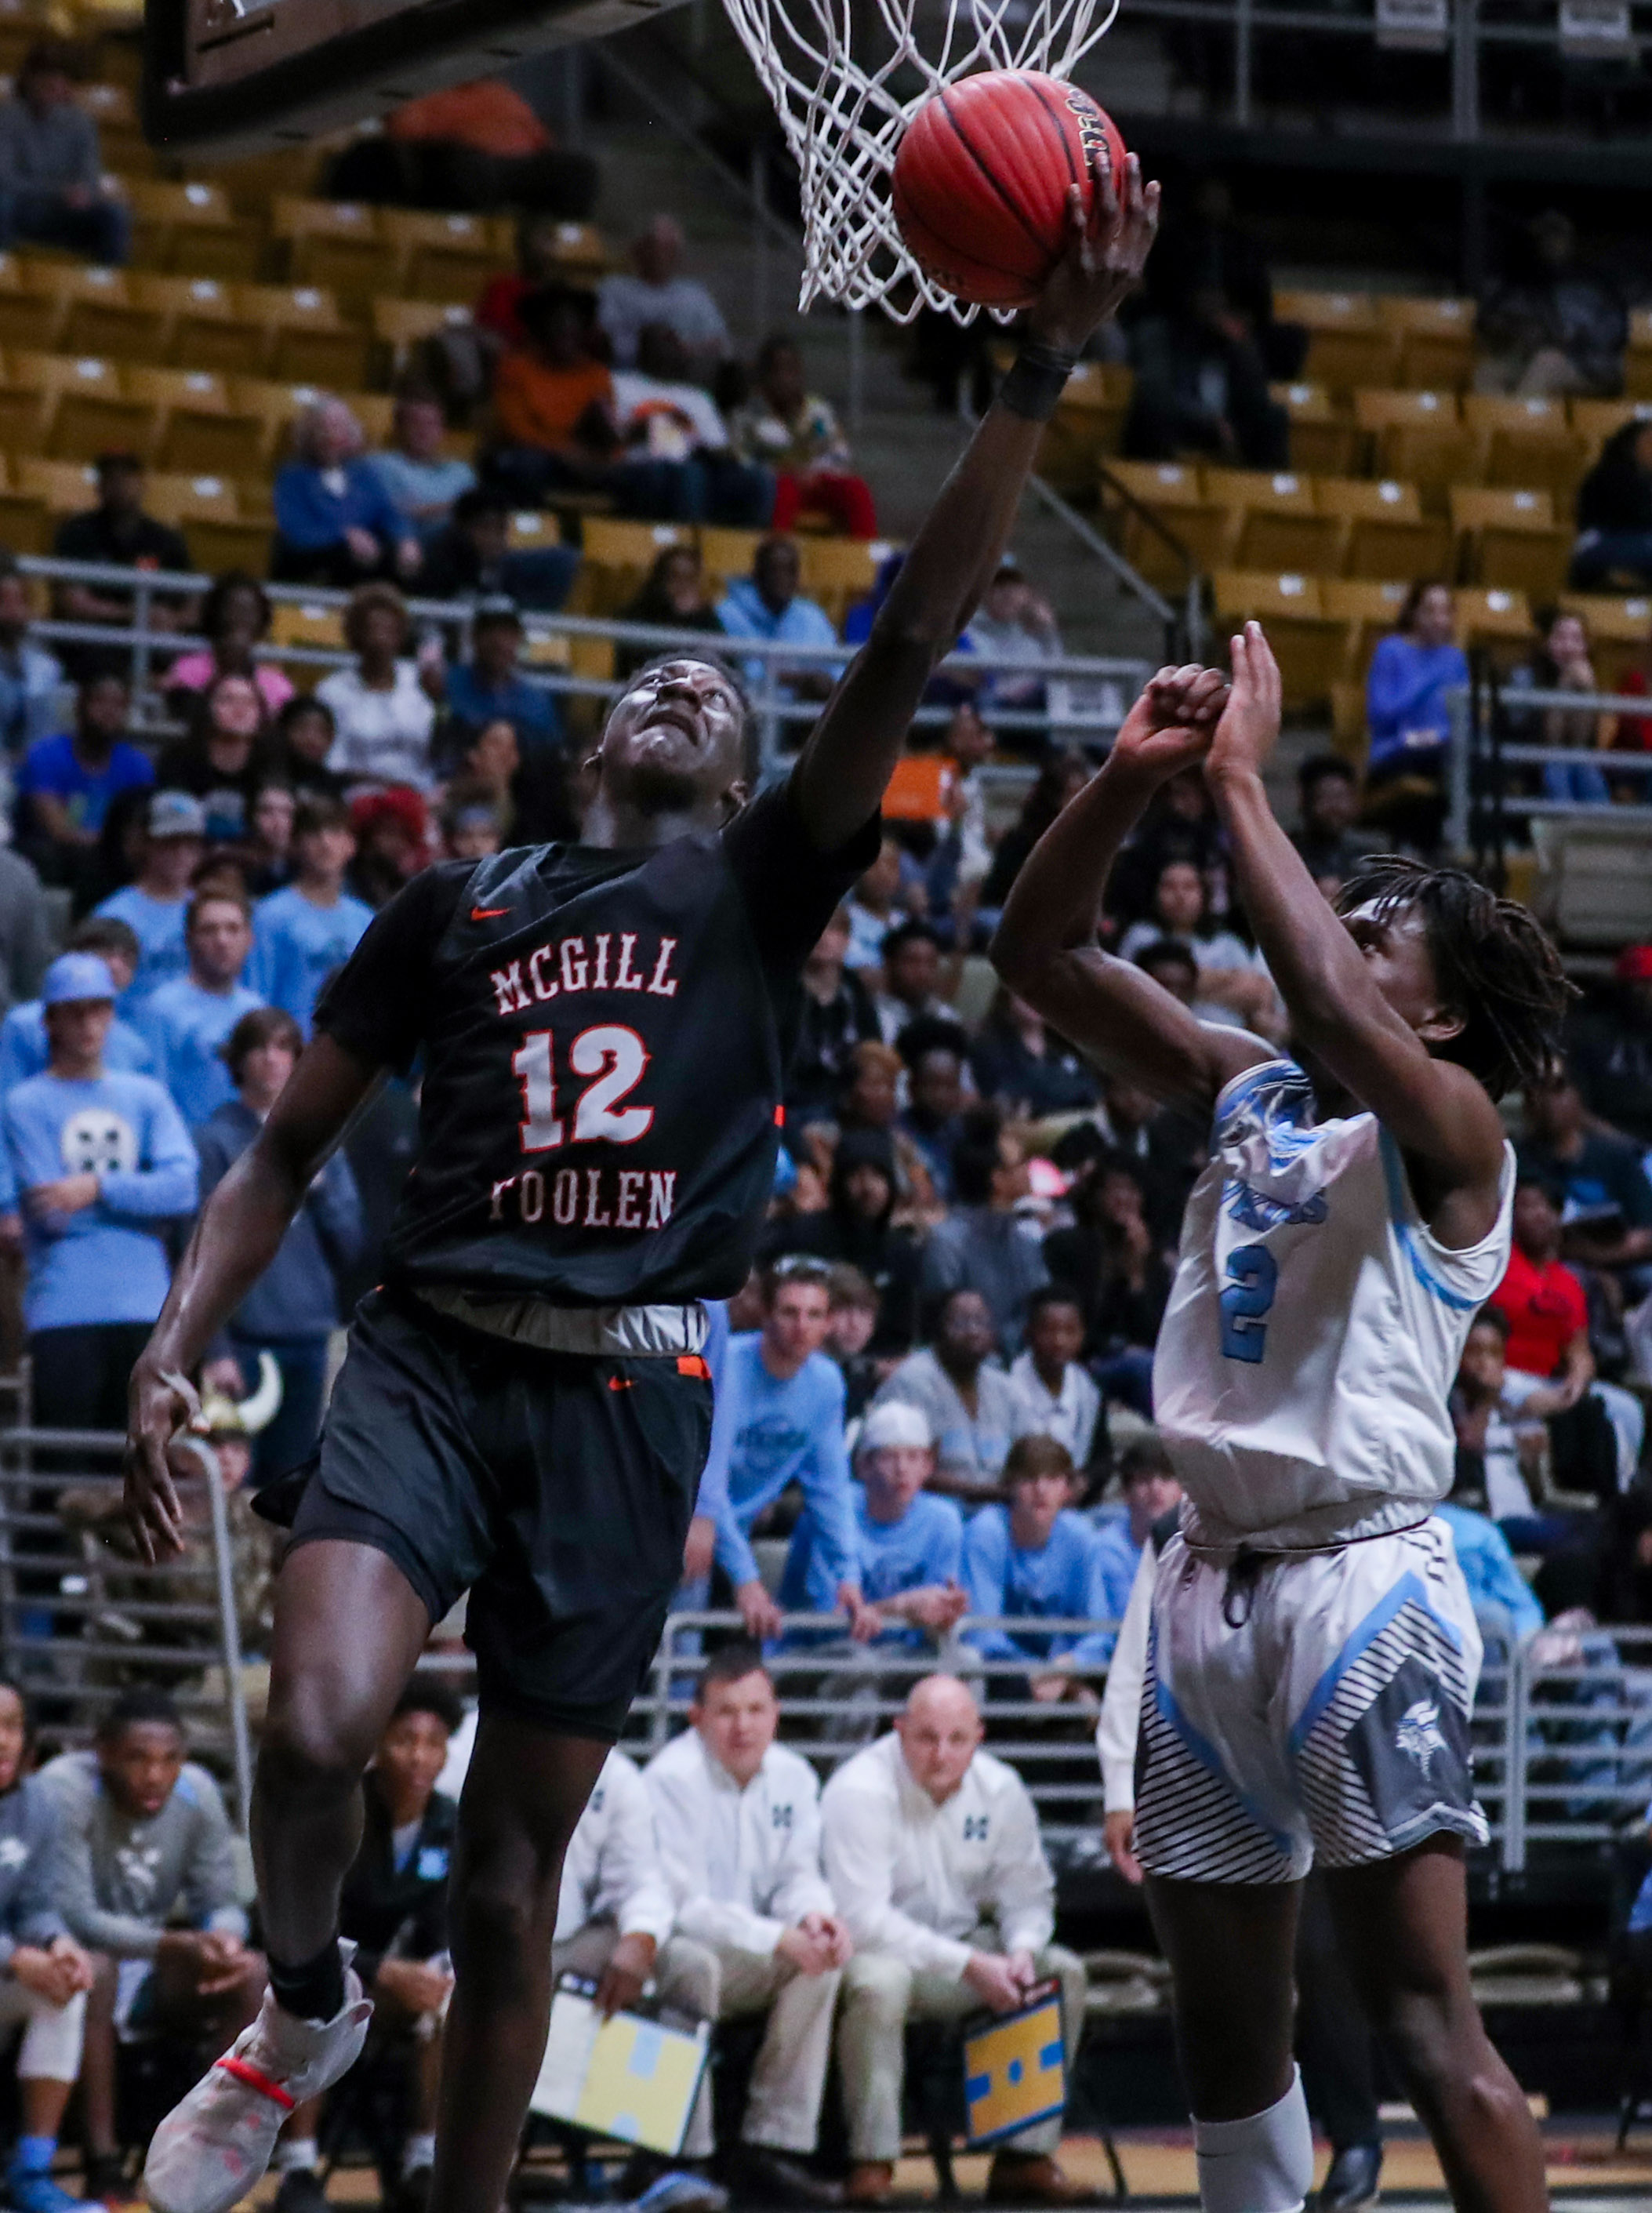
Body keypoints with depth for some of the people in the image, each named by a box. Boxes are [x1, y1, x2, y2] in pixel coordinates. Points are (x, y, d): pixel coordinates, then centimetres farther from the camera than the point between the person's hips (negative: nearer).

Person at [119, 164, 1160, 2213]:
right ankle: (302, 2007, 5)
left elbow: (913, 636, -1)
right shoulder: (457, 902, 14)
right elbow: (289, 1143, 17)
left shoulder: (762, 882, 10)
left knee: (517, 1852, 4)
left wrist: (1040, 369, -11)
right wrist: (170, 1351, 3)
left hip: (628, 1388, 0)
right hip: (431, 1350, 0)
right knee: (319, 1723, -25)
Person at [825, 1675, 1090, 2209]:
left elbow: (1028, 1894, 6)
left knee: (1064, 1973, -13)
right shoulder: (859, 1792, -19)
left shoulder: (1000, 1790, -2)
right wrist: (969, 1966, -29)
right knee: (877, 1983, -38)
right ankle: (871, 2162, -28)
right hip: (877, 1946, -6)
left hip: (967, 1943, 6)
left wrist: (1023, 1949, -19)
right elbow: (861, 1916, -25)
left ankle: (1025, 2154, -9)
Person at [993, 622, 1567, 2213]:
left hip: (1360, 1579, -7)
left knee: (1424, 2021, -13)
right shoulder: (1247, 1096, 14)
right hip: (1209, 1581, 7)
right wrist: (1132, 776, -3)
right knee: (1223, 2029, 11)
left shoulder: (1449, 1127, -5)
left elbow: (1337, 1017, -27)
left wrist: (1242, 782, -19)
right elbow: (1040, 952, 12)